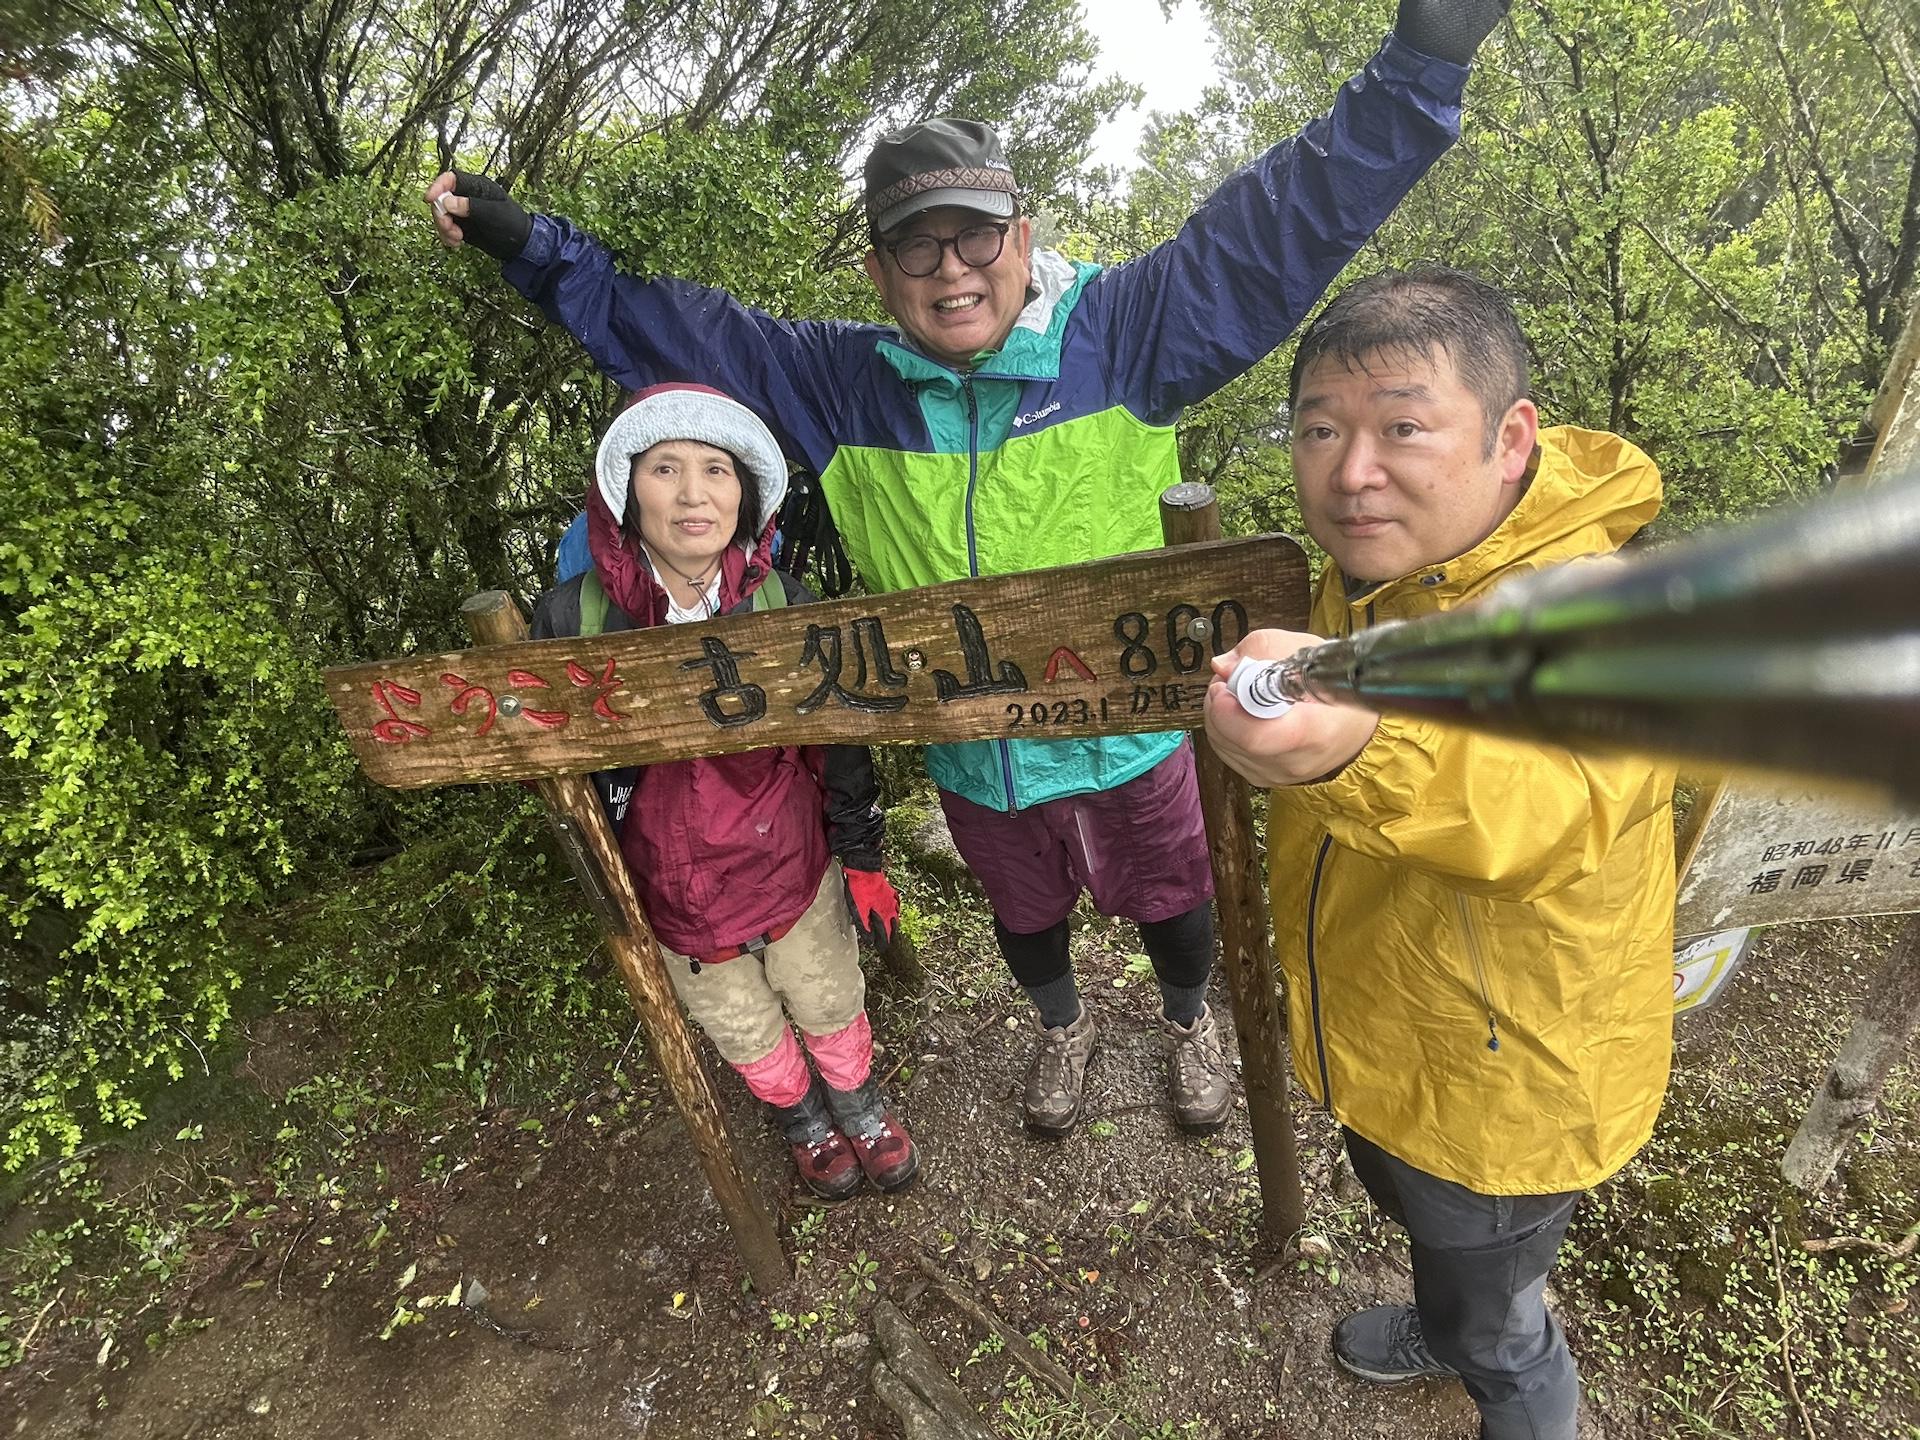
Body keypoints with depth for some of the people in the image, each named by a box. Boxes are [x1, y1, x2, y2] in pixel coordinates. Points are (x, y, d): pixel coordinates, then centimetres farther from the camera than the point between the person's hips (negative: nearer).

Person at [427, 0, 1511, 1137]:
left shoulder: (1123, 335, -14)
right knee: (1024, 918, 28)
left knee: (1172, 905, 23)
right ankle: (1063, 1026, 63)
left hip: (1127, 735, -2)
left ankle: (1191, 1022, 60)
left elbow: (1288, 219, -18)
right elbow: (659, 327, 1)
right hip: (971, 757, 2)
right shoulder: (839, 384, -7)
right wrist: (523, 240, 0)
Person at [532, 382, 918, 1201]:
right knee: (746, 1034, 25)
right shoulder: (573, 617, -20)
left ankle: (859, 1101, 56)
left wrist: (861, 857, 0)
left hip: (797, 865, 0)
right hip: (675, 894, 1)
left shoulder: (783, 606, -17)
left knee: (831, 1007, 24)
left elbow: (838, 742, -5)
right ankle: (800, 1117, 57)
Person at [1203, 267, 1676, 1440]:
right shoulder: (1359, 580, -7)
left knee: (1498, 1333, 22)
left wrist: (1366, 747, -75)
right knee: (1422, 1220, 36)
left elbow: (1551, 800, -57)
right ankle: (1443, 1330, 67)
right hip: (1378, 1045, 8)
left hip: (1505, 1090, -7)